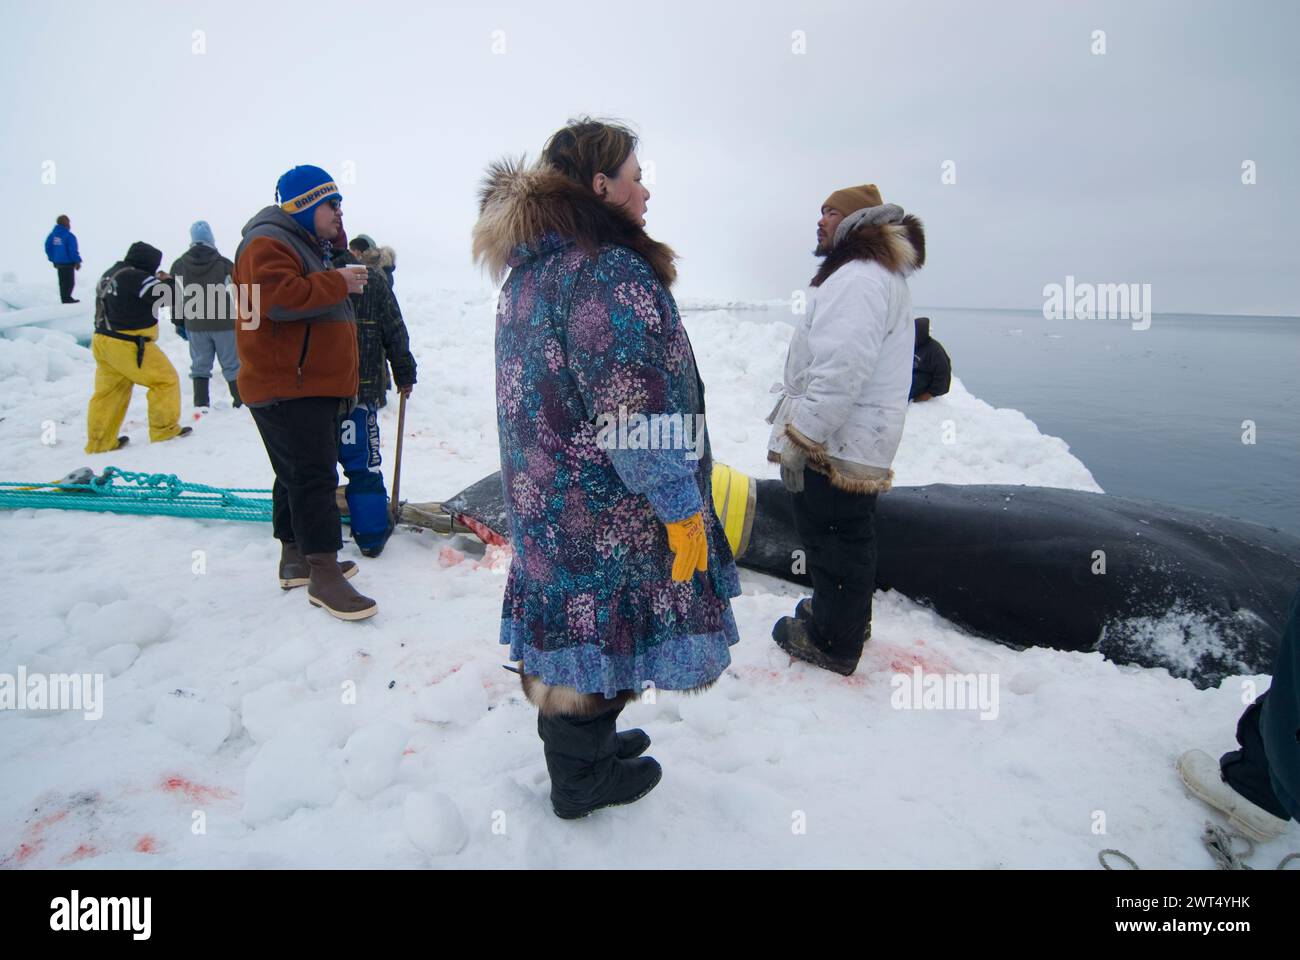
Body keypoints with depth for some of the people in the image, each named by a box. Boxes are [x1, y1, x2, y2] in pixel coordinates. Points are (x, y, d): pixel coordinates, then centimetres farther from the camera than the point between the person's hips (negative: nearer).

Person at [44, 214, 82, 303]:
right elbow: (73, 251, -18)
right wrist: (77, 262, -8)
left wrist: (52, 259, 19)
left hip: (57, 262, 7)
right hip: (68, 262, -7)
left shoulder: (53, 234, 5)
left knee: (62, 281, 15)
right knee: (69, 282, -2)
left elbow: (48, 247, 10)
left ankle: (65, 298, 20)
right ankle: (67, 298, -6)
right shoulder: (69, 236, -17)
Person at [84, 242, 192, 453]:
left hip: (102, 341, 9)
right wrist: (166, 281, 5)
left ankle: (99, 441, 19)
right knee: (166, 380, 4)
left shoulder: (110, 274, 13)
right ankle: (164, 429, 10)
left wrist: (156, 281, 10)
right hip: (128, 346, -9)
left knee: (107, 392, 14)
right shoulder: (136, 277, -16)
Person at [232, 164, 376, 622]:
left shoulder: (309, 244, 22)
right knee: (314, 476, -13)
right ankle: (324, 576, -11)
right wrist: (338, 283, -20)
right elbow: (279, 298, -29)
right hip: (287, 389, -11)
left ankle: (295, 559, 27)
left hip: (315, 387, 11)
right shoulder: (268, 242, -12)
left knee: (299, 475, 16)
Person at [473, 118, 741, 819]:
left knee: (567, 621, 21)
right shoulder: (610, 271, -21)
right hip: (604, 508, -9)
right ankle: (583, 779, 25)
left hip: (543, 498, 9)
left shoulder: (527, 272, 10)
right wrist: (681, 505, -17)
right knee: (602, 626, 7)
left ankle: (578, 741, 40)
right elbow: (632, 411, -25)